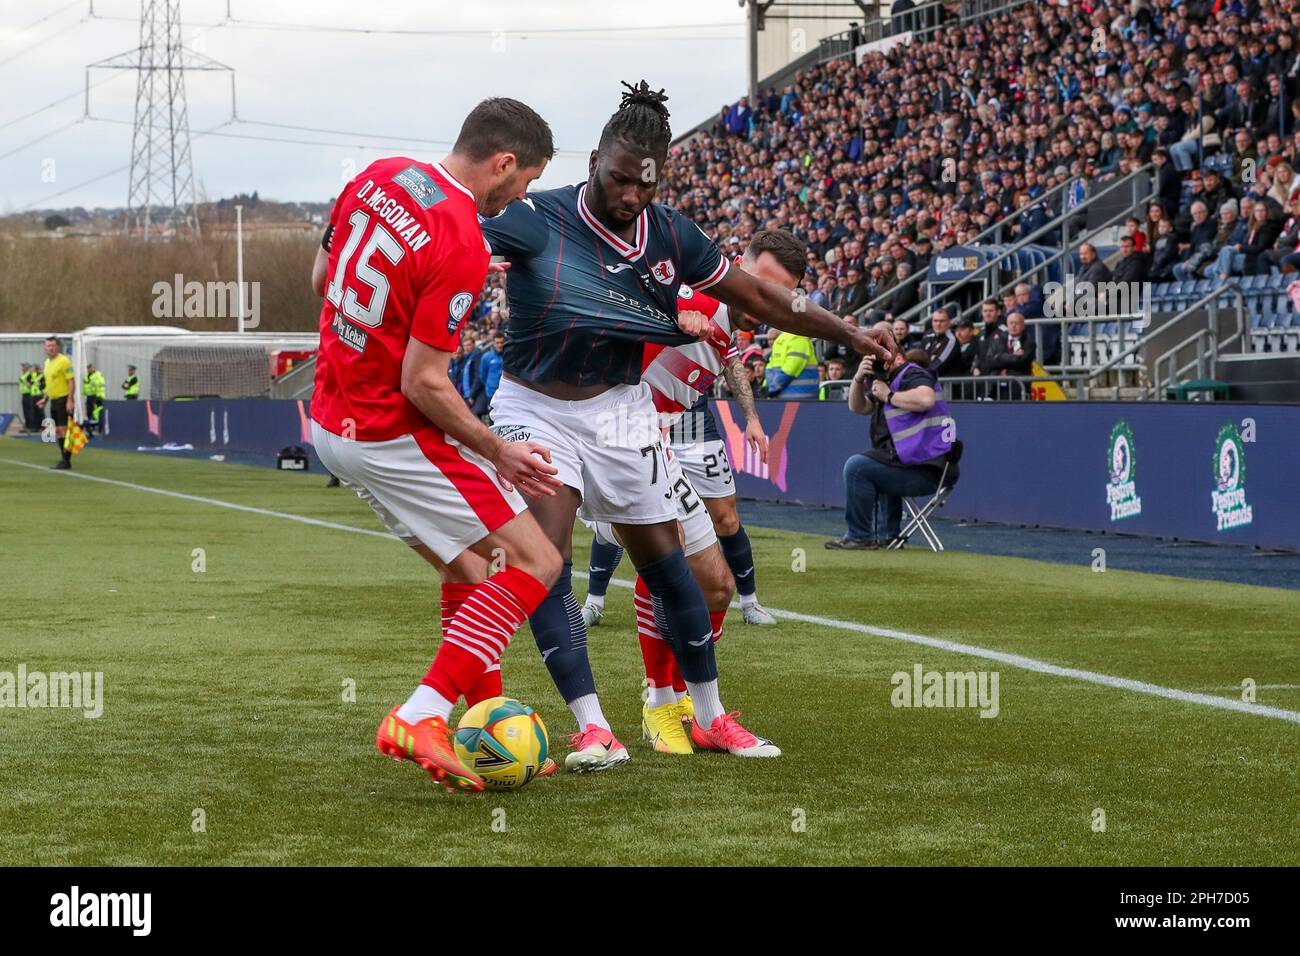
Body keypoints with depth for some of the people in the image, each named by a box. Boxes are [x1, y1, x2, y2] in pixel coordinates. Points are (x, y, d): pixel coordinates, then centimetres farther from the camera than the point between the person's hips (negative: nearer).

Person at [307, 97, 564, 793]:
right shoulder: (461, 247, -22)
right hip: (394, 435, -9)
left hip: (332, 417, 9)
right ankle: (419, 720, -11)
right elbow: (422, 383, -21)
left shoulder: (379, 178, 2)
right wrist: (501, 454, -10)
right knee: (536, 561, -4)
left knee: (469, 568, 20)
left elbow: (321, 278, 15)